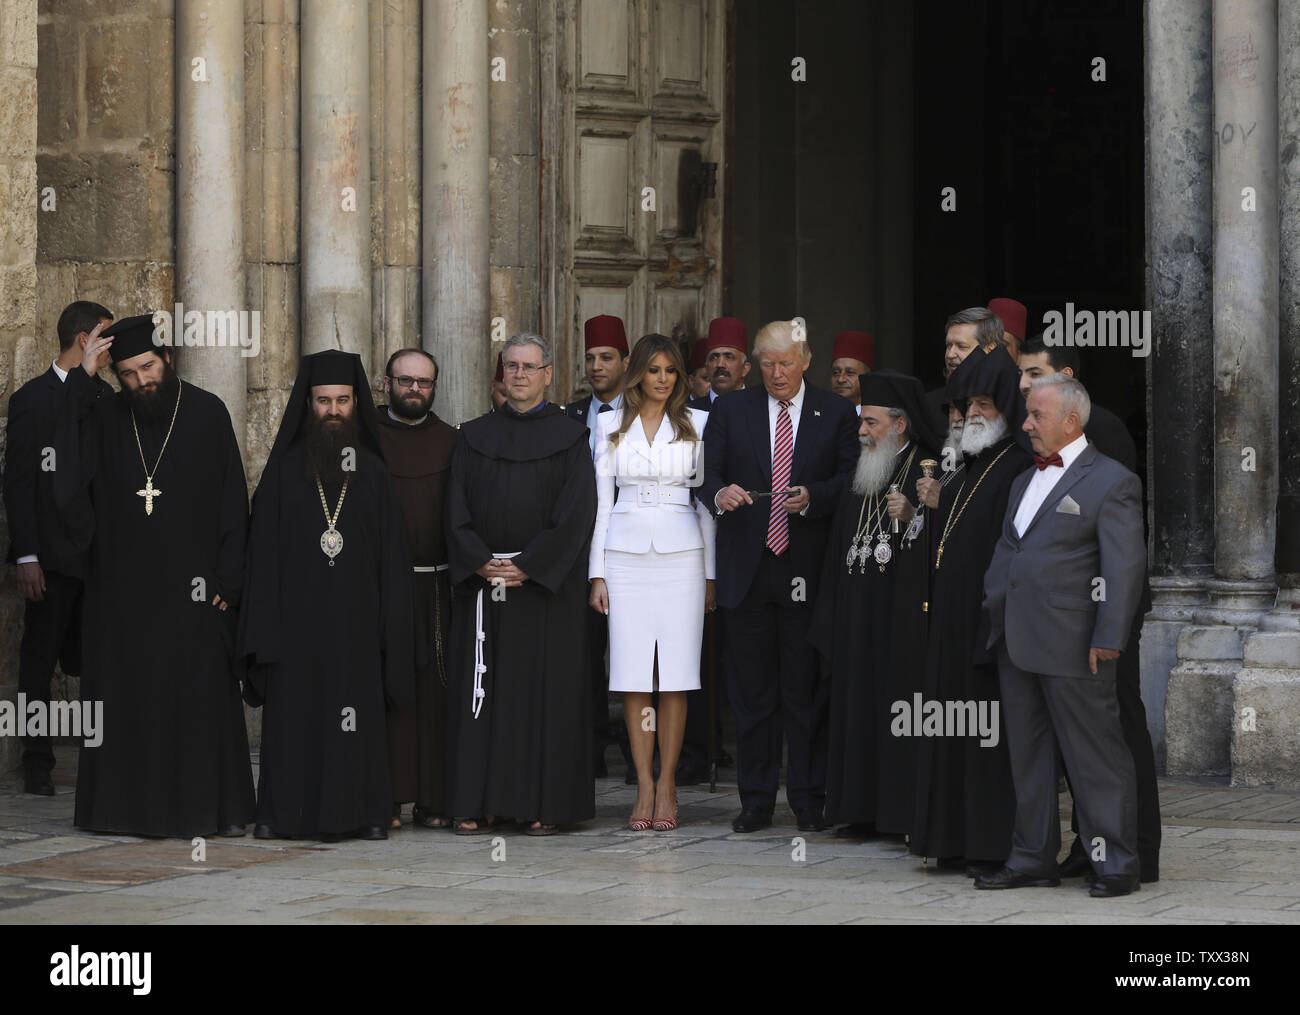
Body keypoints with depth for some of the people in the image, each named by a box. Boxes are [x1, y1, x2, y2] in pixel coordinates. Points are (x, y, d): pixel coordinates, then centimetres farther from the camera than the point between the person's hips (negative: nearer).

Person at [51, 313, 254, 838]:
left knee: (198, 692, -1)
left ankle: (212, 808, 5)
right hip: (122, 586, 2)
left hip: (190, 587, -2)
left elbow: (233, 504, 0)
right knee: (125, 691, 4)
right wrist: (83, 377, -17)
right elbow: (64, 464, -14)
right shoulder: (103, 415, 5)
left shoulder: (207, 414, 0)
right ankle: (128, 804, 11)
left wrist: (227, 580, -6)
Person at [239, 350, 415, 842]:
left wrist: (390, 629, -2)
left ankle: (362, 812, 6)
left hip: (354, 619, 1)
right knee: (293, 715, -1)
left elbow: (392, 556, 6)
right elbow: (262, 554, 2)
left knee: (359, 718, 1)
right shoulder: (284, 470, 4)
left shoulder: (374, 474, 7)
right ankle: (283, 813, 3)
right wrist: (264, 628, -7)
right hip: (297, 617, -1)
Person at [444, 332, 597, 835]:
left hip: (546, 585, -2)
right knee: (482, 692, 1)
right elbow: (457, 510, 6)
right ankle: (477, 804, 3)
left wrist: (528, 567, -13)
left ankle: (544, 806, 1)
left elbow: (576, 512, -6)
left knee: (547, 691, -2)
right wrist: (481, 563, -10)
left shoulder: (569, 437, 3)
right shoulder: (475, 436, 11)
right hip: (482, 582, 2)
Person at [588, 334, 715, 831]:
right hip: (626, 556, 1)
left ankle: (666, 784, 2)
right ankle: (645, 786, 2)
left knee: (675, 675, -4)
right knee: (633, 675, -2)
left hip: (681, 553, -1)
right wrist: (597, 574, 3)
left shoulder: (696, 424, 6)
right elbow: (601, 501, 9)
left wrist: (711, 573, 1)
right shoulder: (612, 426, 9)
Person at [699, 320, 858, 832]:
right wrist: (719, 493, -19)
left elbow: (851, 480, 2)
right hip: (746, 570, 1)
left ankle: (809, 799, 8)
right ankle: (756, 800, 10)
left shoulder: (836, 414, 7)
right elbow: (706, 476, 3)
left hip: (807, 570, -1)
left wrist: (812, 497, -16)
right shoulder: (730, 411, 9)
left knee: (807, 690, 1)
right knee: (751, 691, 4)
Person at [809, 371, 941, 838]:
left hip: (905, 615, -7)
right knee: (857, 706, 5)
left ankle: (909, 812, -2)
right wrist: (829, 622, 15)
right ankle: (863, 810, 10)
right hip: (858, 615, 7)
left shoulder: (928, 473, -5)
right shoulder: (859, 477, 16)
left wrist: (912, 518, -25)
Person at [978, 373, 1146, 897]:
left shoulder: (1111, 482, -6)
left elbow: (1126, 565, -10)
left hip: (1072, 647, -8)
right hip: (1016, 646, 8)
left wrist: (1108, 638, -15)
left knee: (1095, 756, -3)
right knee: (1028, 755, 12)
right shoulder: (1025, 481, 19)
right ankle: (1033, 858, 20)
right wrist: (990, 614, 18)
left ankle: (1116, 863, 3)